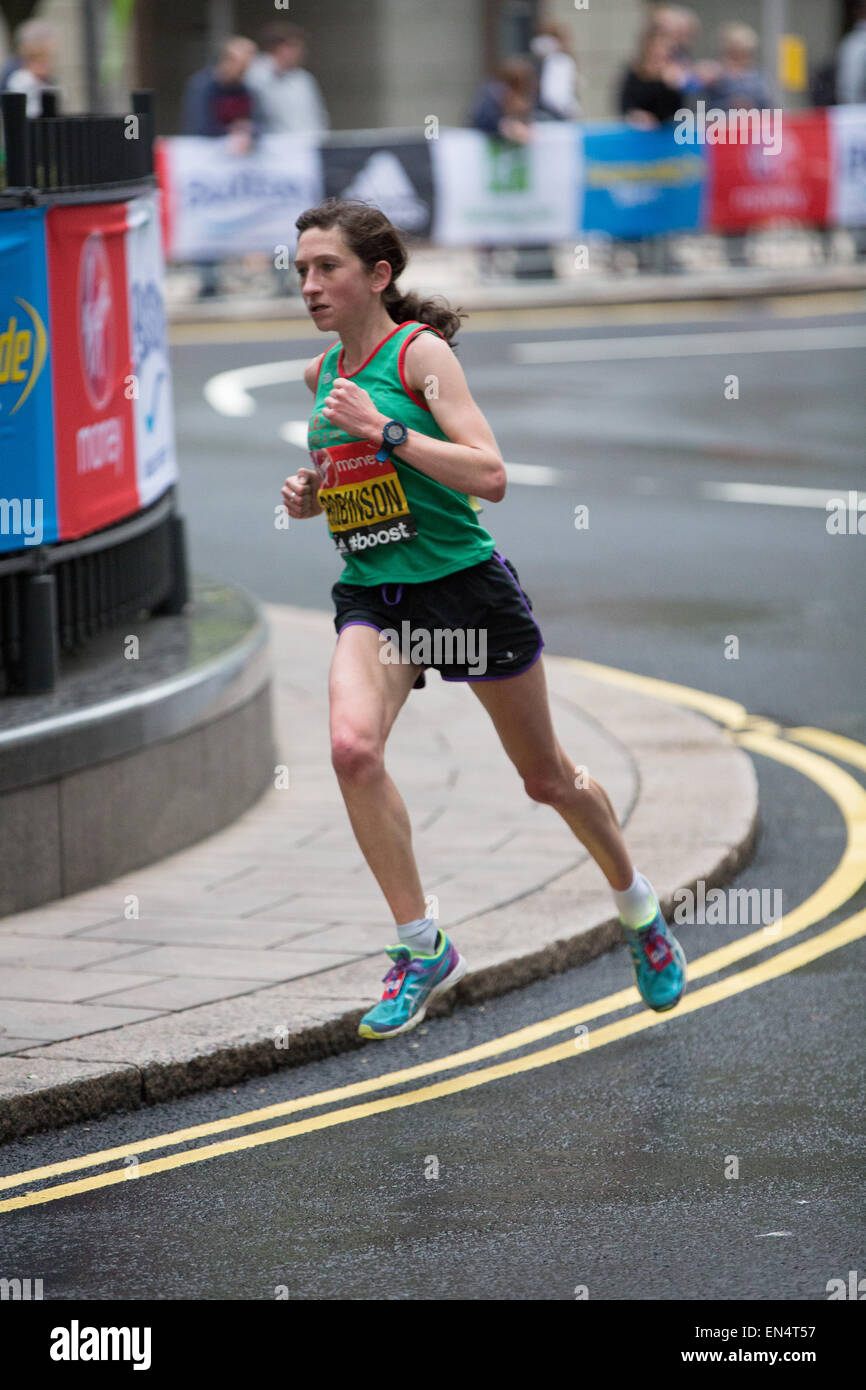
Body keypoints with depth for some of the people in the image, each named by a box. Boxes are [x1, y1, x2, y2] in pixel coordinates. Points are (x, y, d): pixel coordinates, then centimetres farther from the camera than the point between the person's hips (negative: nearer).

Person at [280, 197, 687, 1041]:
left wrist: (383, 430, -26)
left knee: (546, 777, 10)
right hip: (371, 593, 5)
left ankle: (639, 912, 37)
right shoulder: (322, 371, 8)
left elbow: (490, 477, -20)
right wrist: (310, 492, 5)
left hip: (463, 584, -4)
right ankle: (421, 947, -13)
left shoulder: (421, 353, -11)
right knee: (352, 747, -24)